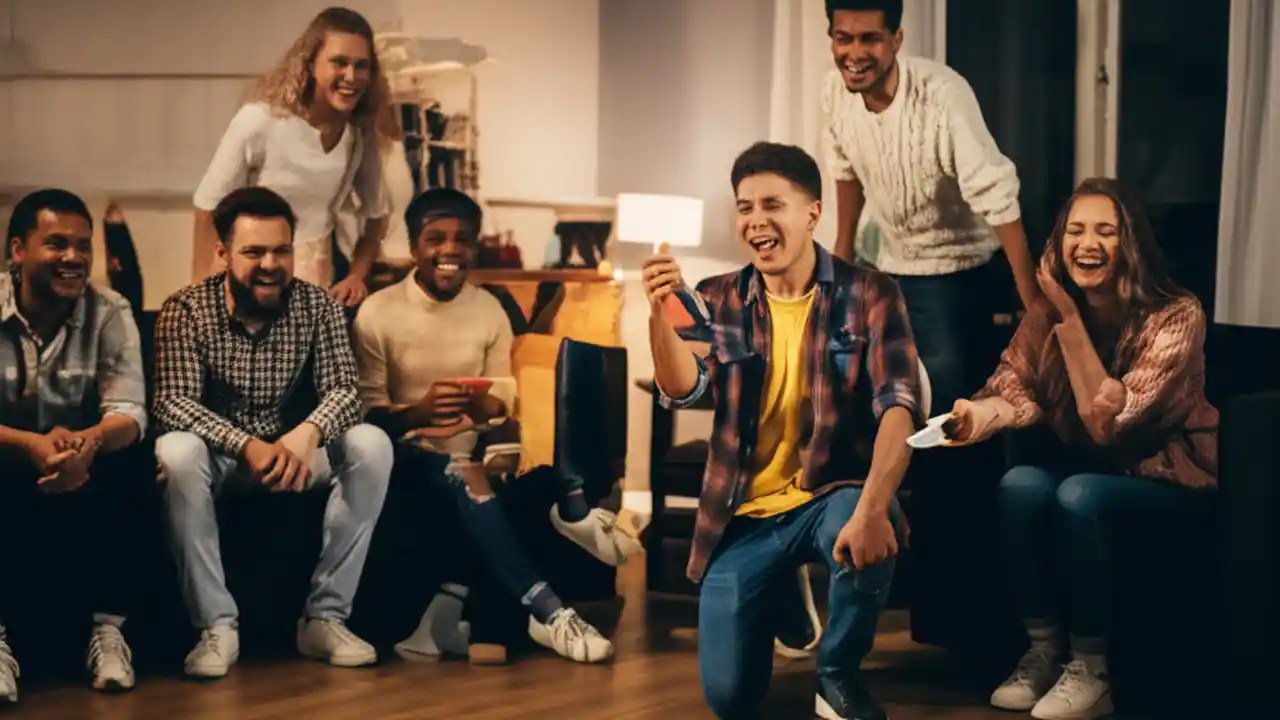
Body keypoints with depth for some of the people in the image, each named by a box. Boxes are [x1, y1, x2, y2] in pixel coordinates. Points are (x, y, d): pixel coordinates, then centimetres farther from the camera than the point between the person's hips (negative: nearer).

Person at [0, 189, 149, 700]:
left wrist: (91, 441, -41)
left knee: (120, 467, -31)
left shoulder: (109, 312, -7)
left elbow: (130, 412, -16)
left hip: (80, 464, 1)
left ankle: (108, 628, -19)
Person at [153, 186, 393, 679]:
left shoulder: (317, 306, -5)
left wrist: (308, 434, -38)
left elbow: (344, 391, -13)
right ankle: (217, 626, -27)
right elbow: (173, 402, -22)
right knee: (175, 453, -35)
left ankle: (326, 617, -19)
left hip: (294, 450, 2)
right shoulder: (185, 311, -13)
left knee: (371, 445, -24)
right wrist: (246, 445, -39)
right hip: (220, 454, -2)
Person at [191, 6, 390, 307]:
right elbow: (209, 207, -12)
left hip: (313, 272, 4)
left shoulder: (362, 132, -6)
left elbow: (374, 214, 11)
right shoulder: (259, 121, -20)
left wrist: (357, 275, 1)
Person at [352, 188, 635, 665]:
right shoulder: (378, 313, -7)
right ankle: (546, 611, -38)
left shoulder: (490, 310, 6)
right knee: (467, 478, -35)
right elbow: (368, 414, -9)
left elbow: (507, 402, 6)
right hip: (412, 449, -4)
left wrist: (481, 406, -19)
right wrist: (420, 412, -30)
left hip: (477, 444, 4)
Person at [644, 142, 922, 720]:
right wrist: (660, 314, -31)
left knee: (866, 532, -39)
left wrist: (871, 508, -35)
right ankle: (774, 598, 30)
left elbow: (898, 405, -19)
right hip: (743, 516, 3)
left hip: (831, 495, -2)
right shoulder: (719, 302, 2)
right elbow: (682, 390, -11)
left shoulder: (867, 294, -7)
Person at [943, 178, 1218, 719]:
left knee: (1077, 497, -32)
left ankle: (1089, 672, -19)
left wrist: (1071, 320, -28)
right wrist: (980, 415, -41)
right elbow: (1013, 388, -18)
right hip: (1086, 462, 5)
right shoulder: (1047, 311, -6)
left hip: (1169, 476, -5)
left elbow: (1108, 419, -26)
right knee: (1020, 484, -26)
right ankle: (1041, 651, -12)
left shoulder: (1175, 317, -21)